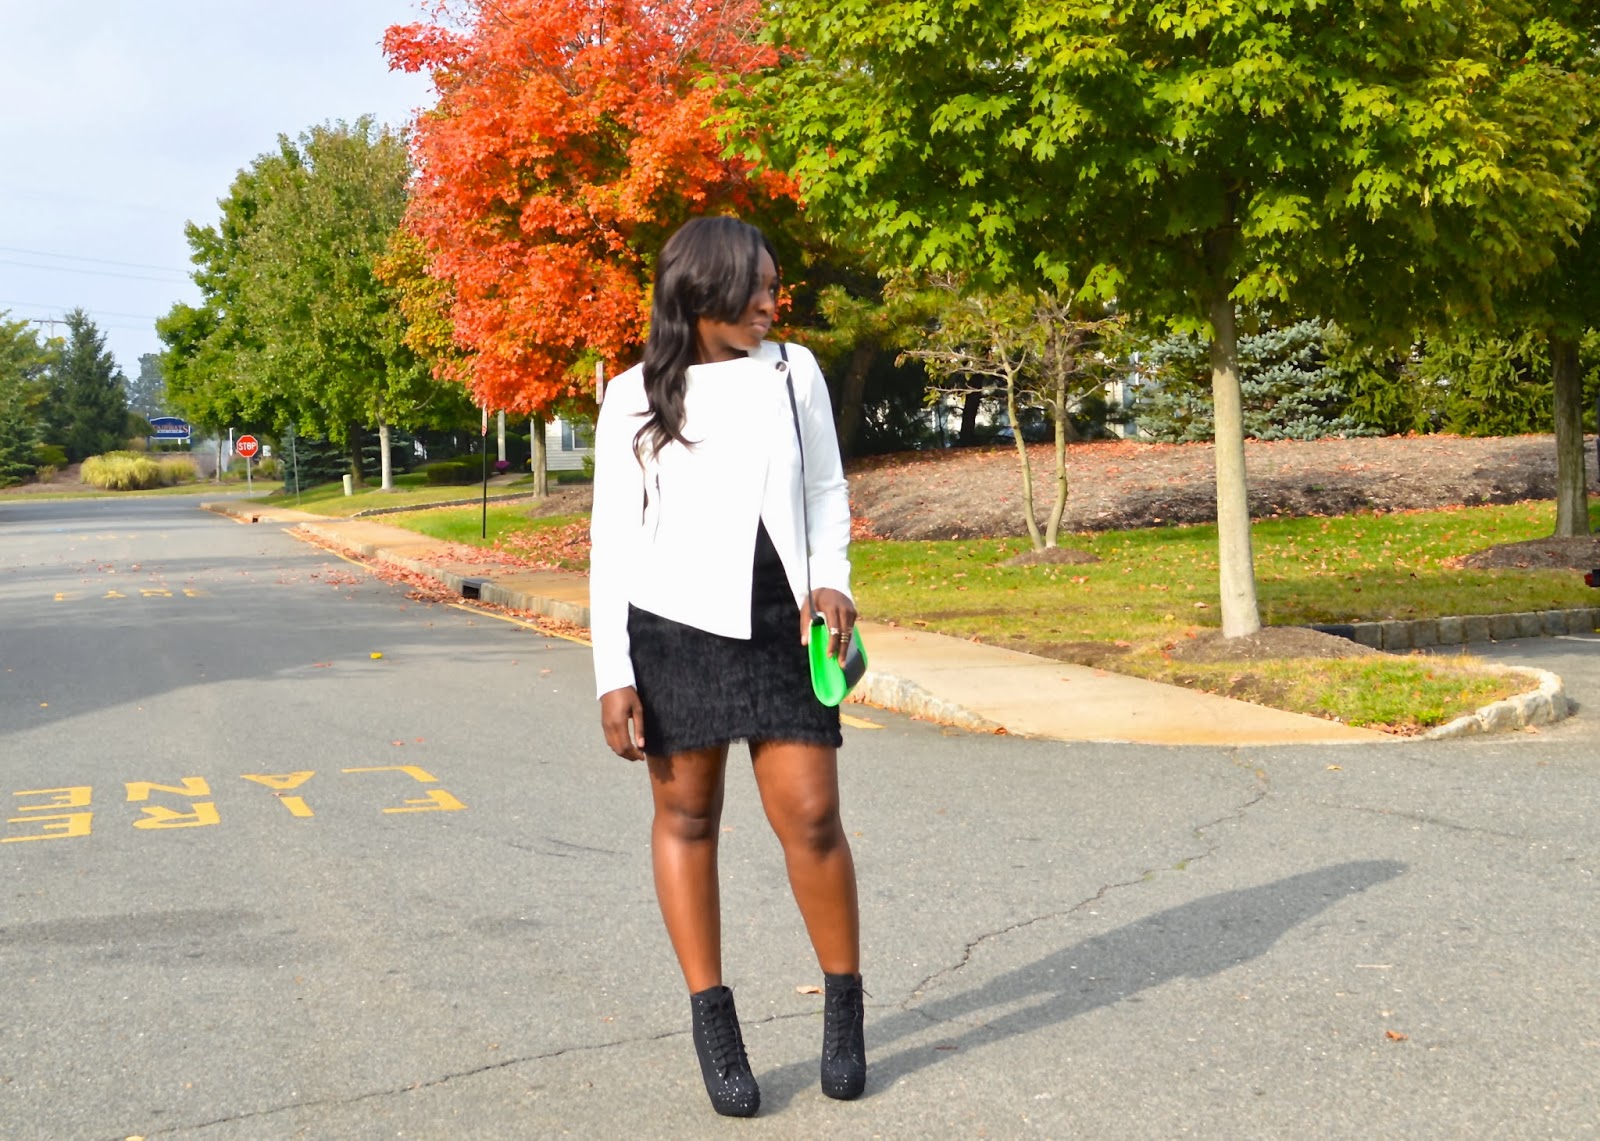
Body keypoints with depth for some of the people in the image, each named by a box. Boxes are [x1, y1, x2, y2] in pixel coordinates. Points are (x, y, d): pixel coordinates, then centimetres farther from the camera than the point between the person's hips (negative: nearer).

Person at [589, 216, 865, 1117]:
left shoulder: (794, 370, 7)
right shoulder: (635, 397, 2)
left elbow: (828, 490, 14)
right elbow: (613, 538, 2)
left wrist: (833, 579, -6)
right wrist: (613, 674, -3)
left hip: (781, 625, 1)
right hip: (673, 627, -1)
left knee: (810, 815, -4)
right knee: (687, 816, 5)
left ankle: (845, 1008, 16)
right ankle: (713, 1022, 16)